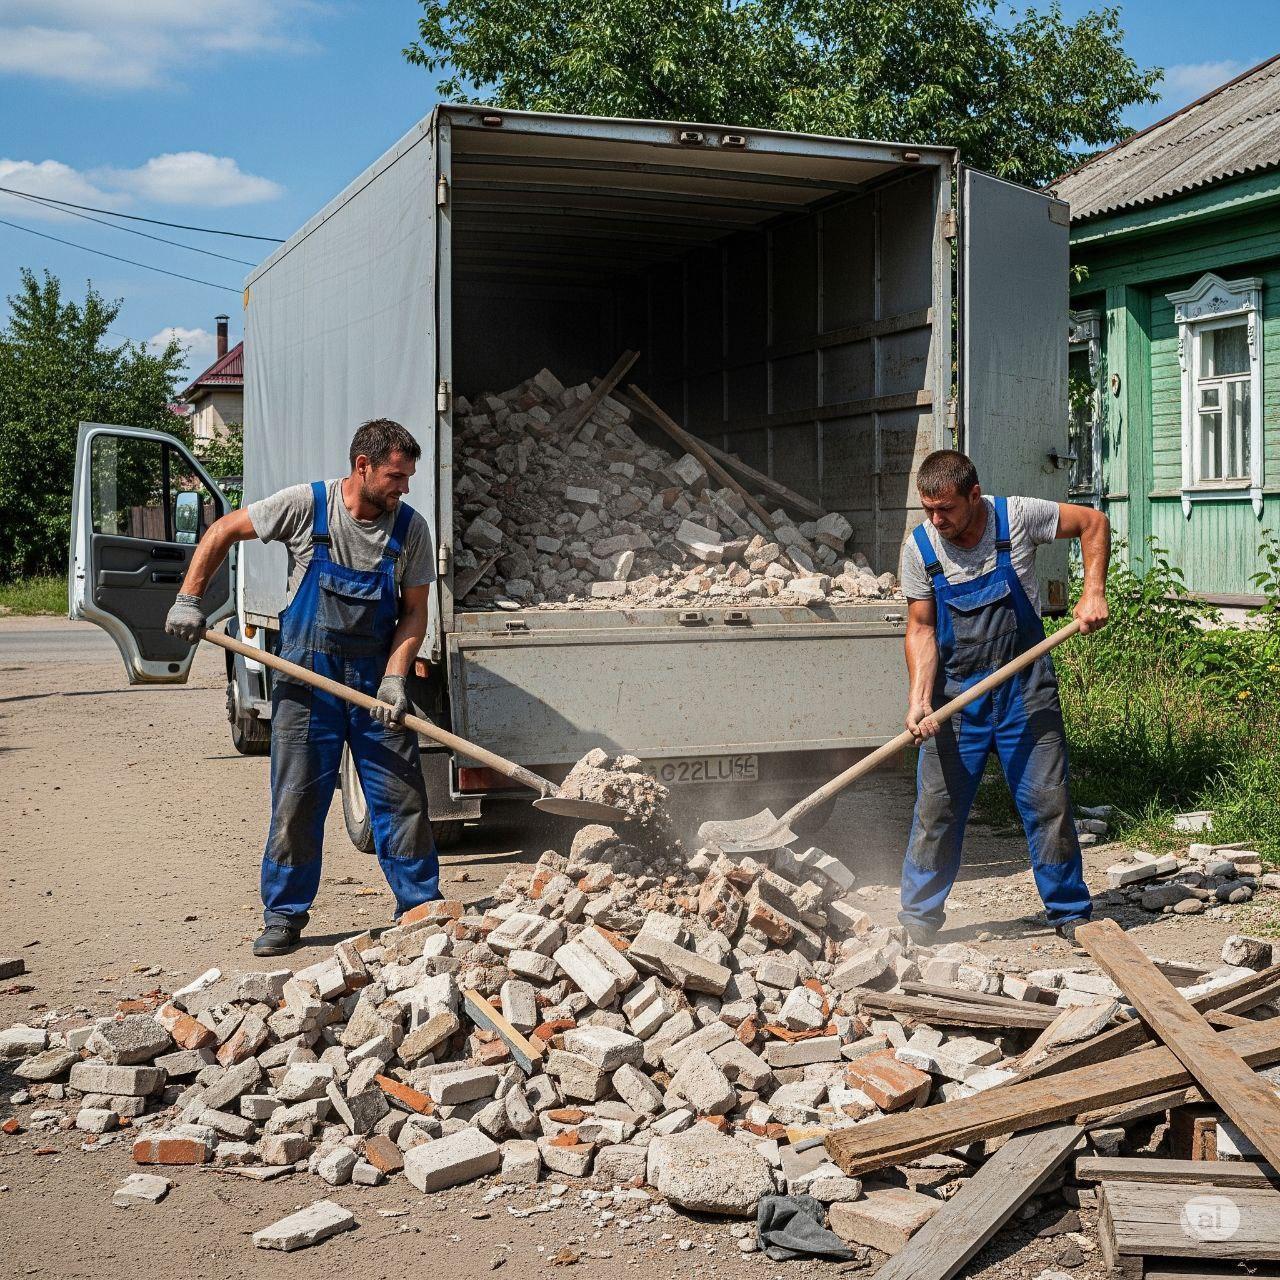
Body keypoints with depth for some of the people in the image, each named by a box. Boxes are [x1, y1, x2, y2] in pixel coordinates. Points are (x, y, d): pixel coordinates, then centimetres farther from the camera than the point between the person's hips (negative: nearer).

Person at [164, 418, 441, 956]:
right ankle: (284, 917, 17)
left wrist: (394, 677, -15)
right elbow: (223, 532, 0)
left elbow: (414, 613, -1)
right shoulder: (306, 505, -11)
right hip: (306, 674, -1)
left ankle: (421, 910, 15)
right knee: (296, 800, 4)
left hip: (375, 675, 2)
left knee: (402, 796, 2)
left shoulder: (410, 528, -5)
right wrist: (189, 600, -5)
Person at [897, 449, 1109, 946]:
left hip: (1025, 688, -1)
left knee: (1048, 803, 4)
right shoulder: (919, 548, -7)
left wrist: (1093, 592, -7)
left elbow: (1094, 523, 3)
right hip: (956, 692, 1)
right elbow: (921, 629, -4)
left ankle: (1071, 913, 19)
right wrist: (919, 698, -16)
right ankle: (918, 919, 13)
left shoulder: (1017, 517, -11)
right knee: (937, 808, 0)